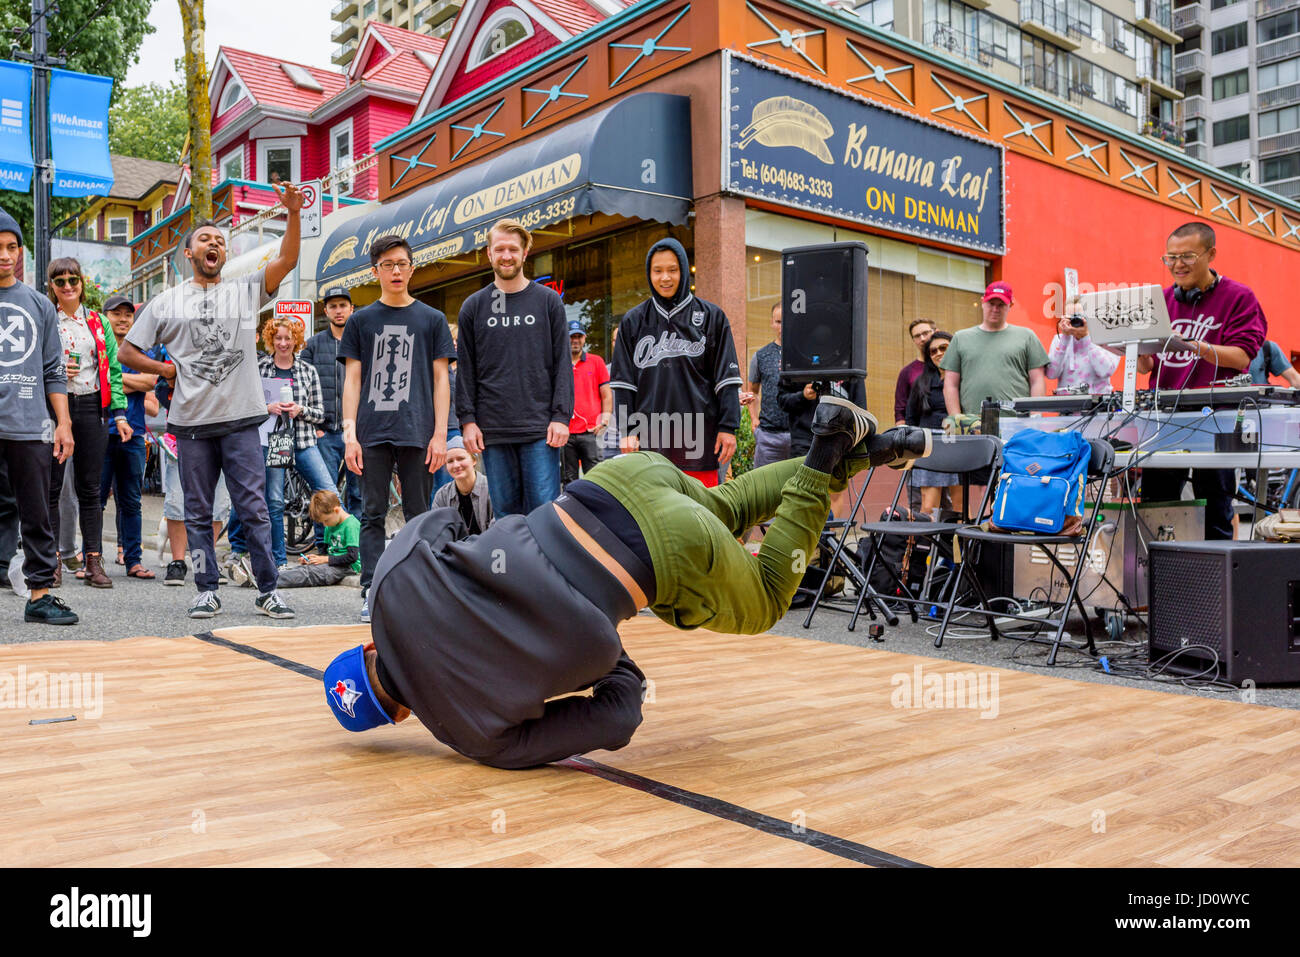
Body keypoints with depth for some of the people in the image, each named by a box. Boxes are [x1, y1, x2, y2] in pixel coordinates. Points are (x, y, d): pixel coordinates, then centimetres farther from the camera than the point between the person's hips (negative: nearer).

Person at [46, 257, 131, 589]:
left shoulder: (97, 322, 13)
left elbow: (113, 369, 12)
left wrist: (119, 413, 4)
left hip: (90, 406, 2)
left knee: (90, 487, 4)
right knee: (51, 486, 0)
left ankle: (94, 562, 6)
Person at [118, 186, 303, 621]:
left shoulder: (246, 291, 11)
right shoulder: (166, 302, 12)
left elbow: (287, 260, -3)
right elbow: (127, 351, 16)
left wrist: (293, 213, -14)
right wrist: (165, 369, 2)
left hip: (241, 420, -1)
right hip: (191, 421, 1)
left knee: (254, 508, -1)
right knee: (198, 511, 6)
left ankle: (267, 590, 5)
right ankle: (207, 590, 15)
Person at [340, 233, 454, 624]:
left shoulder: (432, 319, 10)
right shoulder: (361, 320, 11)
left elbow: (440, 379, 6)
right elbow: (352, 379, 8)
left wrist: (440, 434, -3)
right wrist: (350, 433, -2)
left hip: (418, 433, 0)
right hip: (373, 433, 1)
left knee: (418, 514, 4)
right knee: (373, 514, 0)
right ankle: (371, 591, 2)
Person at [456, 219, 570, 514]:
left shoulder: (548, 301, 6)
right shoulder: (473, 306, 10)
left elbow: (562, 363, 3)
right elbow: (465, 369, 9)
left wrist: (562, 416, -6)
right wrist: (467, 419, -1)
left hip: (540, 429, -2)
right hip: (493, 431, 2)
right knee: (506, 511, 7)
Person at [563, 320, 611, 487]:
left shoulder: (596, 362, 10)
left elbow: (607, 395, 9)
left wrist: (605, 420, -3)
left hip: (591, 431, -1)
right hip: (565, 433, 1)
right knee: (569, 481, 5)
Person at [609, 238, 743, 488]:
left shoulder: (710, 316, 8)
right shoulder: (634, 320, 12)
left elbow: (727, 377, 5)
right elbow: (623, 381, 10)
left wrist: (728, 427, -3)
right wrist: (627, 430, 1)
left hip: (698, 435, -1)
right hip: (650, 435, 1)